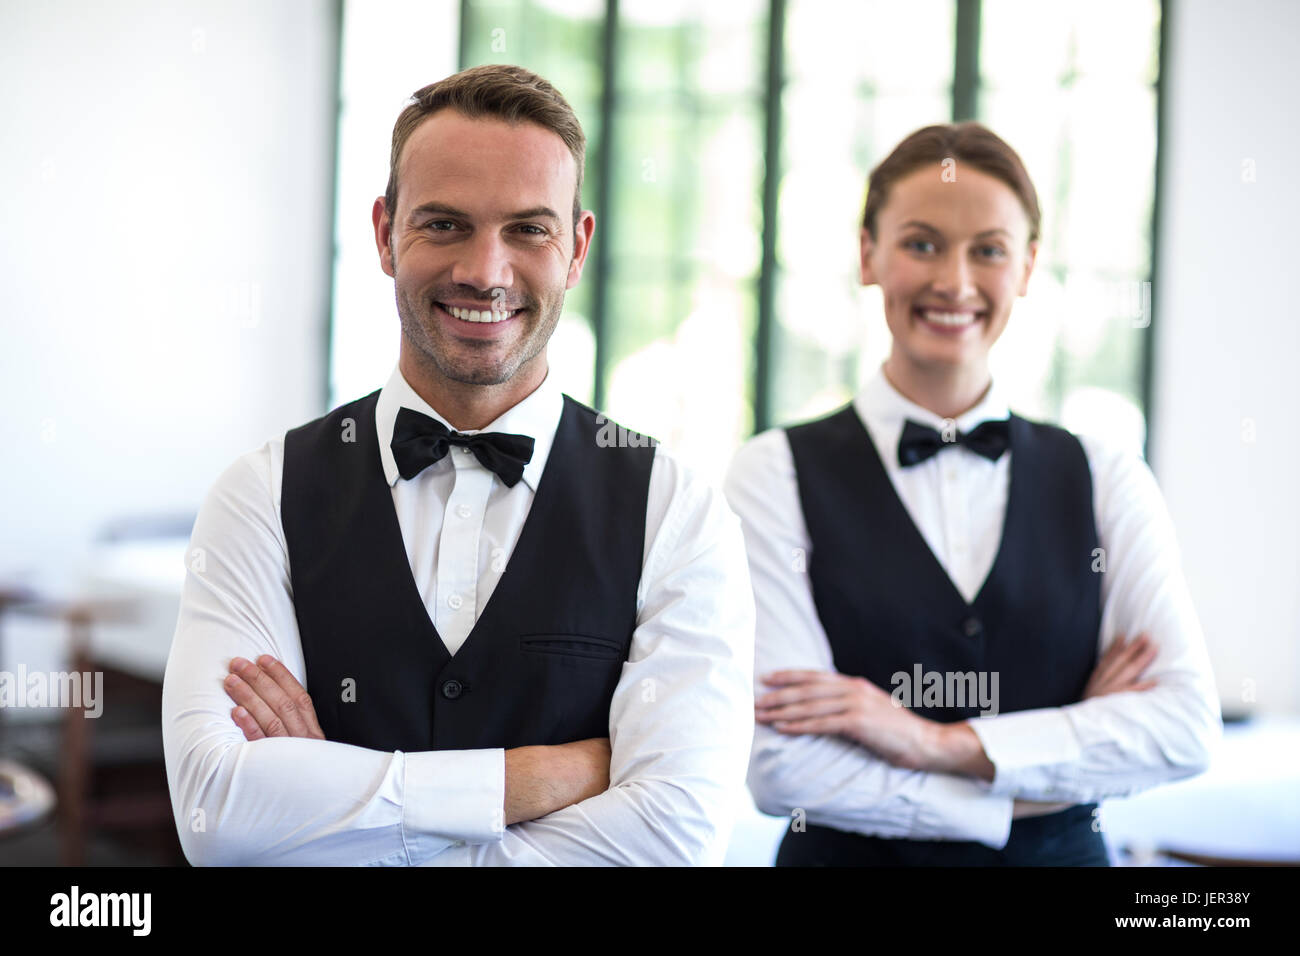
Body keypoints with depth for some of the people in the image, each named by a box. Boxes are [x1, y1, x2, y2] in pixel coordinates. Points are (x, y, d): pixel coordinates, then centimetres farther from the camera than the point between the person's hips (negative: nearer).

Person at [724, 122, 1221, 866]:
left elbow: (1188, 726, -10)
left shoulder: (1108, 482, -1)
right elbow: (784, 766, -17)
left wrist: (935, 742, -19)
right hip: (850, 856, -2)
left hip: (1061, 851, 2)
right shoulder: (776, 475, -9)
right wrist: (1042, 789, -13)